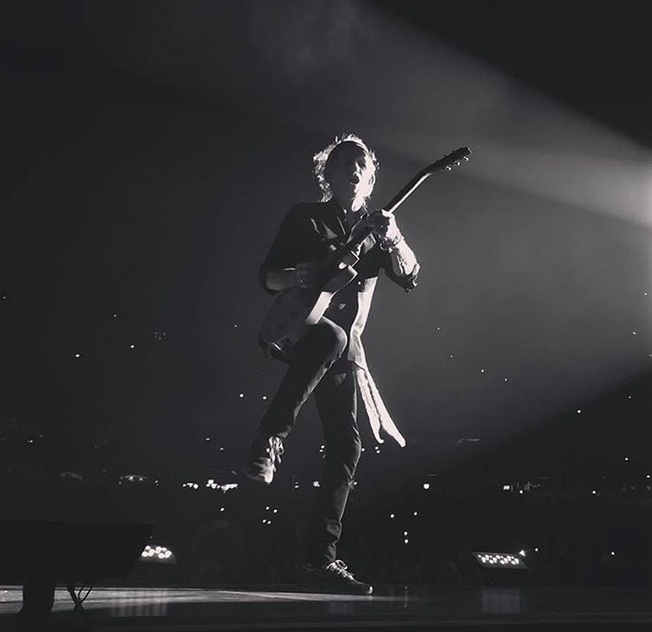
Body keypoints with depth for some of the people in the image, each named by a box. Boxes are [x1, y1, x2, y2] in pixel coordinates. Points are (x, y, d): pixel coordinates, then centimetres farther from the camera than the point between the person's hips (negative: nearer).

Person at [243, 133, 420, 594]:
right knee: (333, 336, -40)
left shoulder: (376, 226, 15)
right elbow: (267, 276, 5)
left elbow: (410, 277, 3)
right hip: (296, 328, -4)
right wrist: (290, 277, -18)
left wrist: (392, 240, -16)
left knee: (346, 448, -3)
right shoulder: (306, 218, 6)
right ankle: (269, 440, -27)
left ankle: (319, 559, 4)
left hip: (346, 348, 4)